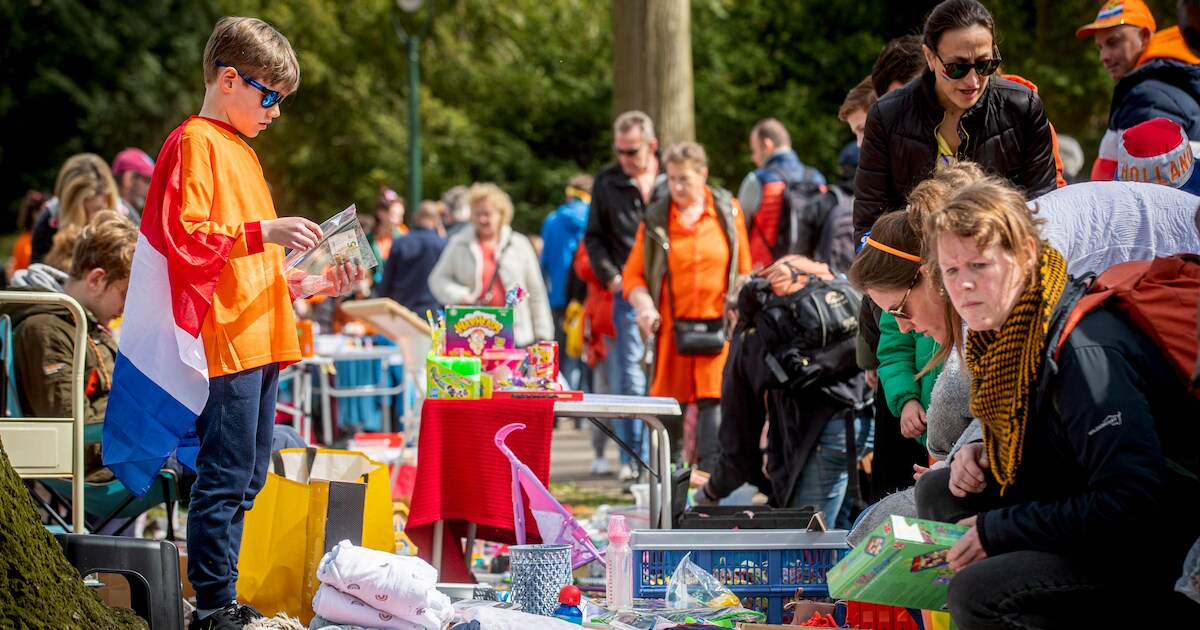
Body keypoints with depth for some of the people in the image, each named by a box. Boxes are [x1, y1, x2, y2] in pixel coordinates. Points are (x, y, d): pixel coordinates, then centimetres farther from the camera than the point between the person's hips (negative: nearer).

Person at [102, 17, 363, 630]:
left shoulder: (240, 152, 23)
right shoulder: (195, 144, -7)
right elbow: (184, 239, -18)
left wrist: (312, 283, 18)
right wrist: (263, 232, -21)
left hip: (259, 342, 10)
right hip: (223, 342, -10)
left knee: (247, 479, 11)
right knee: (225, 477, -9)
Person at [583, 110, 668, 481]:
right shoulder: (607, 182, 7)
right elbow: (594, 238, 14)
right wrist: (611, 277, -1)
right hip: (629, 293, 0)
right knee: (630, 378, -4)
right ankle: (634, 458, 1)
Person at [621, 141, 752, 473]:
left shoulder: (728, 211, 7)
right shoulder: (655, 219, 5)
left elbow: (744, 269, 13)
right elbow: (633, 274, 7)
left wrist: (740, 302, -2)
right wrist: (644, 305, -10)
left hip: (717, 324, 0)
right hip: (671, 324, 1)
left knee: (713, 399, -9)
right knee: (669, 398, 1)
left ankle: (710, 472, -8)